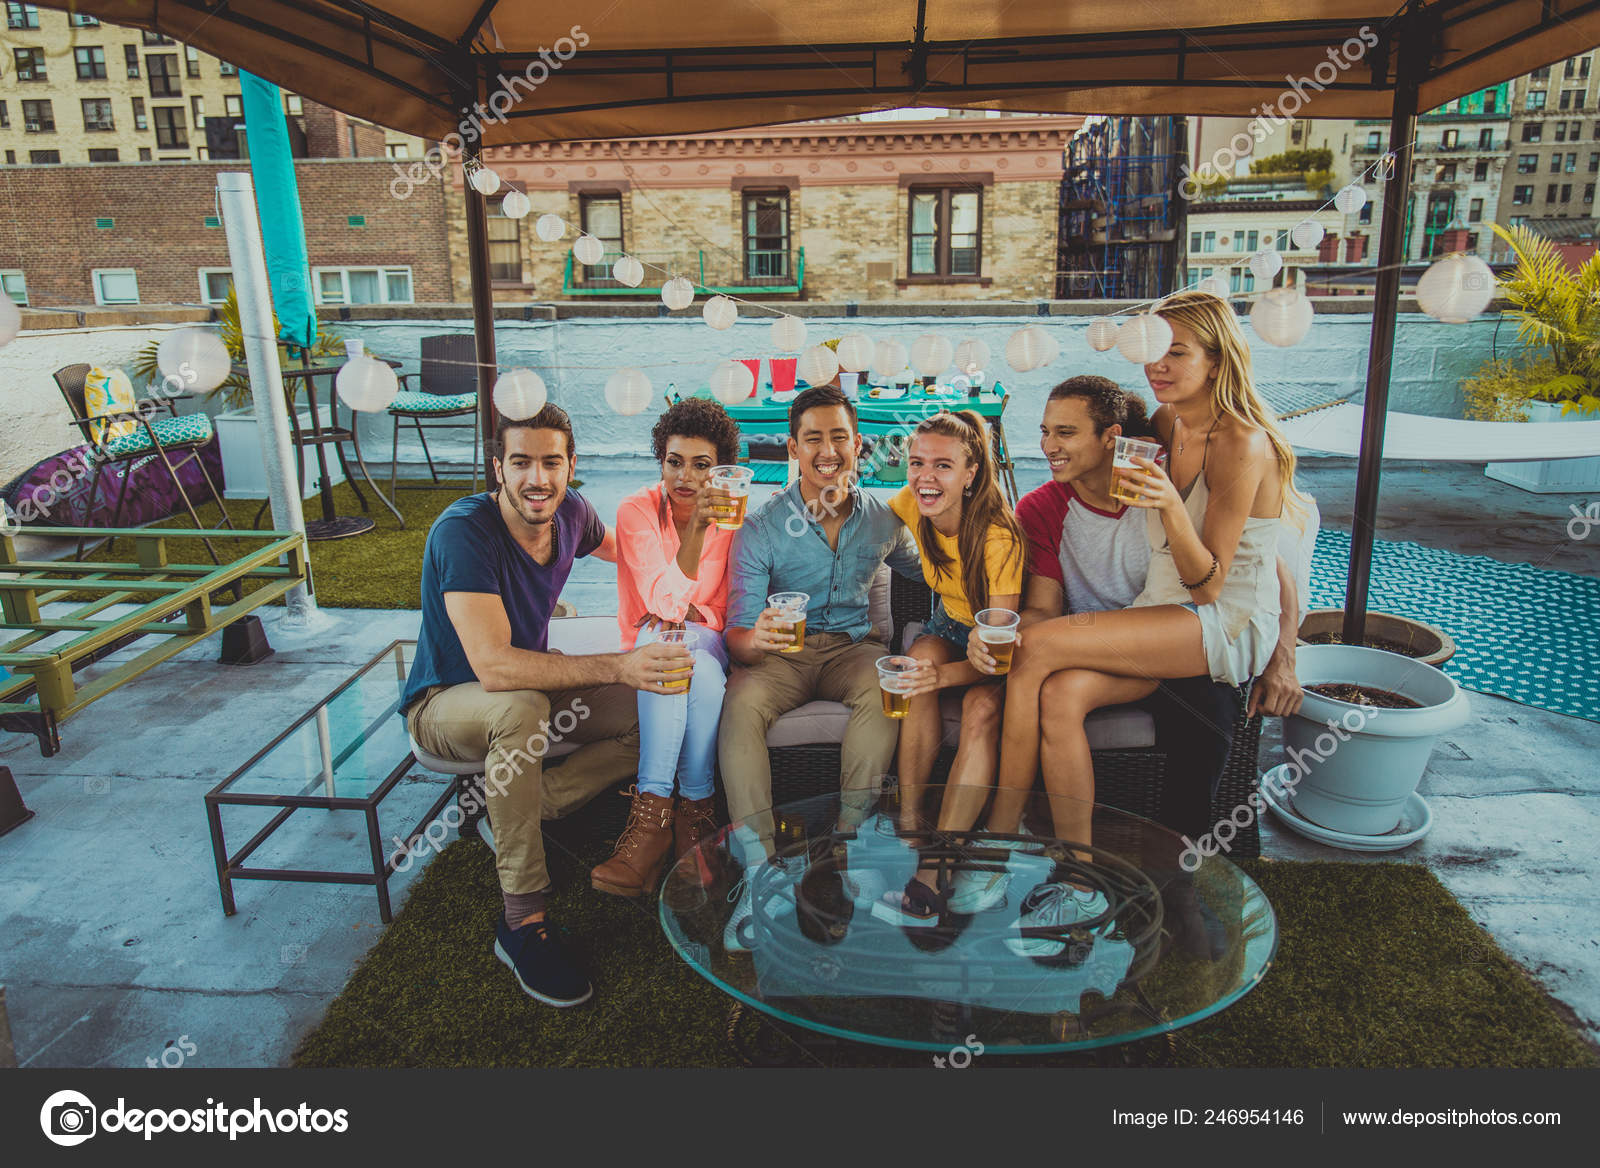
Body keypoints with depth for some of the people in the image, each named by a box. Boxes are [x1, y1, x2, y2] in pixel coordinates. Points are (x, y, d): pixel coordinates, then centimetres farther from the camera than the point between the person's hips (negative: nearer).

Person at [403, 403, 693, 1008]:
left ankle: (515, 816, -8)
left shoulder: (570, 513, -7)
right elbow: (494, 667, -39)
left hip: (531, 684, 7)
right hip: (444, 703, -6)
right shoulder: (464, 531, -28)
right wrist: (618, 667, -46)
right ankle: (523, 923, -30)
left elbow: (618, 549, 21)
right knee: (520, 708, -40)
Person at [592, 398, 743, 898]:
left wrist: (688, 616, -16)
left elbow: (725, 612, 7)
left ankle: (653, 807, -28)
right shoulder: (637, 510, -10)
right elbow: (665, 601, -24)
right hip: (648, 642, -1)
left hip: (706, 640, 1)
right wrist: (696, 528, -35)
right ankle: (694, 807, -35)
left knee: (695, 659, -34)